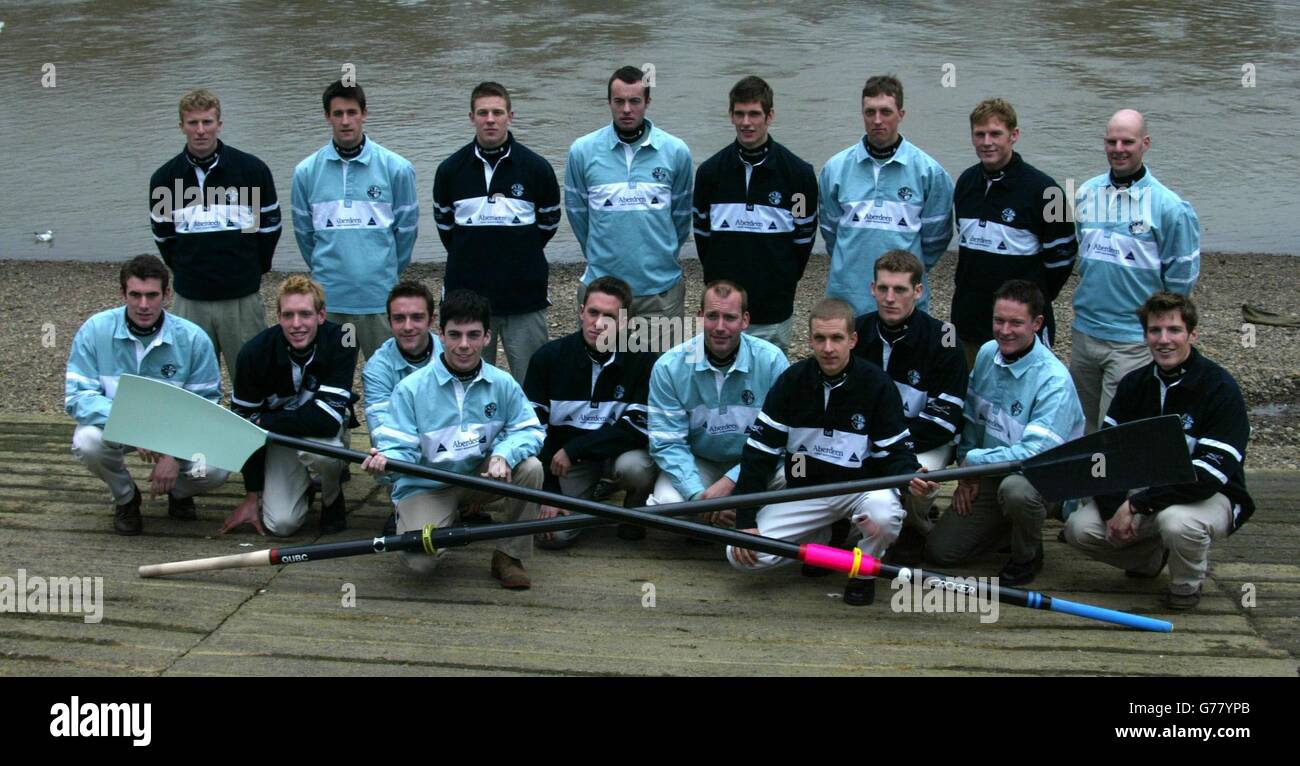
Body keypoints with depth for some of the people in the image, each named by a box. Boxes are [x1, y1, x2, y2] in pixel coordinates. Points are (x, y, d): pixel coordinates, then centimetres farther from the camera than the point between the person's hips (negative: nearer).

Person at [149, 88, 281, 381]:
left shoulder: (252, 170, -4)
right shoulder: (164, 178, 2)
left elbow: (270, 227, 5)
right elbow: (163, 237, 14)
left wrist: (252, 271, 9)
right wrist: (184, 272, 11)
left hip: (242, 299, -2)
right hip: (189, 301, 2)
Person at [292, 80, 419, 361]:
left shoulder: (396, 168, -2)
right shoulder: (306, 171, 3)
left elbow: (407, 228, 5)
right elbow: (304, 232, 12)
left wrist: (387, 272, 10)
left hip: (380, 298, -1)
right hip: (328, 298, 2)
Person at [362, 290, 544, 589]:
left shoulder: (502, 384, -5)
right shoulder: (411, 388, -13)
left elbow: (528, 429, -7)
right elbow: (400, 446, -14)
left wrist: (503, 455, -29)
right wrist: (385, 459, -39)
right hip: (427, 486, -3)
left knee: (530, 466, -25)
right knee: (421, 560, -26)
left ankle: (509, 555, -7)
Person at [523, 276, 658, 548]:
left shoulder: (643, 359, -16)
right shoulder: (549, 357, -10)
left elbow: (640, 427, -19)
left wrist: (573, 449, -23)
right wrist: (548, 492, -11)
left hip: (620, 451, -1)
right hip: (565, 458, 1)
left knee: (636, 466, -36)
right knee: (554, 534, -18)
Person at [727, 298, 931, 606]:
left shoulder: (877, 384, -11)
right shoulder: (792, 381, -7)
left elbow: (895, 451, -5)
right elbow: (758, 451, -4)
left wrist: (911, 477, -31)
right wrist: (745, 521, -9)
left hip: (862, 484, -2)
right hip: (805, 489, 2)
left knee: (885, 517, -39)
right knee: (742, 555, -17)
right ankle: (820, 541, 12)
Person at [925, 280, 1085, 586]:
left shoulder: (1054, 380, -25)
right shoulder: (987, 353, -4)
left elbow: (1037, 452, -33)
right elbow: (970, 416, 9)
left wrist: (975, 459, -22)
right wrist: (967, 472, 3)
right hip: (989, 474, 6)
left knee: (1016, 488, -41)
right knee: (940, 550, -2)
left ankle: (1028, 557, -9)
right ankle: (1013, 525, 23)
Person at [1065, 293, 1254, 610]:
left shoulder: (1220, 389, -19)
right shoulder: (1135, 384, 0)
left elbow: (1210, 474, -26)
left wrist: (1136, 505, -28)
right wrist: (1114, 509, -20)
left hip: (1211, 497, -5)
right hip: (1146, 491, 5)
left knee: (1177, 521, -39)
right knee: (1078, 529, -14)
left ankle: (1187, 585, -5)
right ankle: (1149, 558, 16)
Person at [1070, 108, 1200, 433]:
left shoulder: (1168, 206, -10)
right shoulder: (1086, 194, 6)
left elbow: (1181, 276, -4)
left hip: (1133, 341, -5)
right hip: (1084, 330, 5)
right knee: (1081, 426, 15)